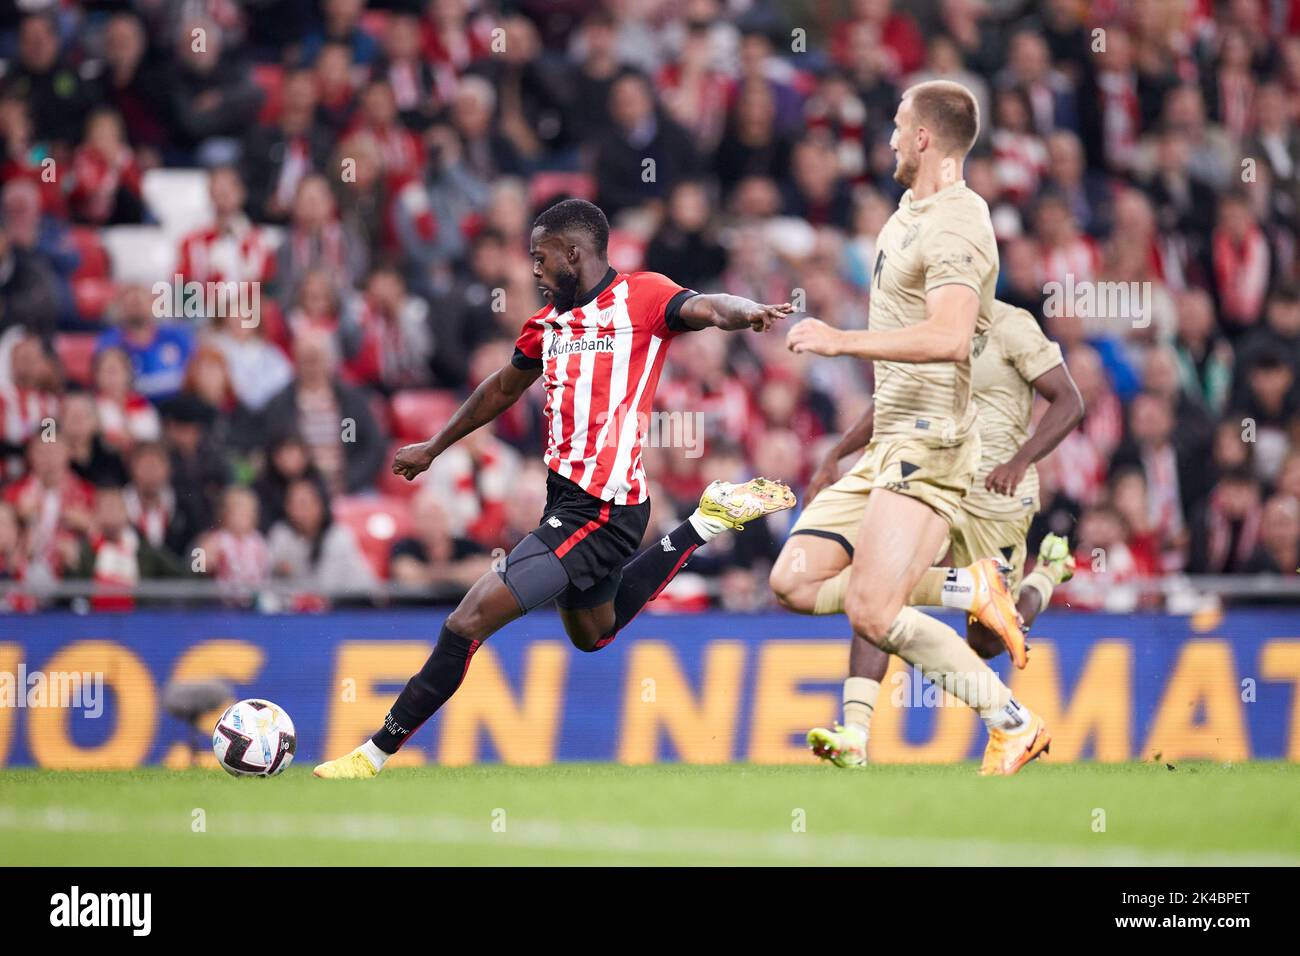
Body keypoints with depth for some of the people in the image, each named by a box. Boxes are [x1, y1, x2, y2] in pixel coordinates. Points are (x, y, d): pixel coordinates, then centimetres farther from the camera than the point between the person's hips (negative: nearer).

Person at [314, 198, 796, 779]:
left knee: (470, 621, -13)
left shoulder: (642, 296, -9)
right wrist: (434, 447, 39)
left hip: (599, 513, -10)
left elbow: (705, 309, -27)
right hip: (565, 495, 10)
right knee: (594, 635, 31)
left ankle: (376, 753, -4)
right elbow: (504, 388, 30)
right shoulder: (550, 321, 14)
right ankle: (707, 523, 34)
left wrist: (744, 311, -50)